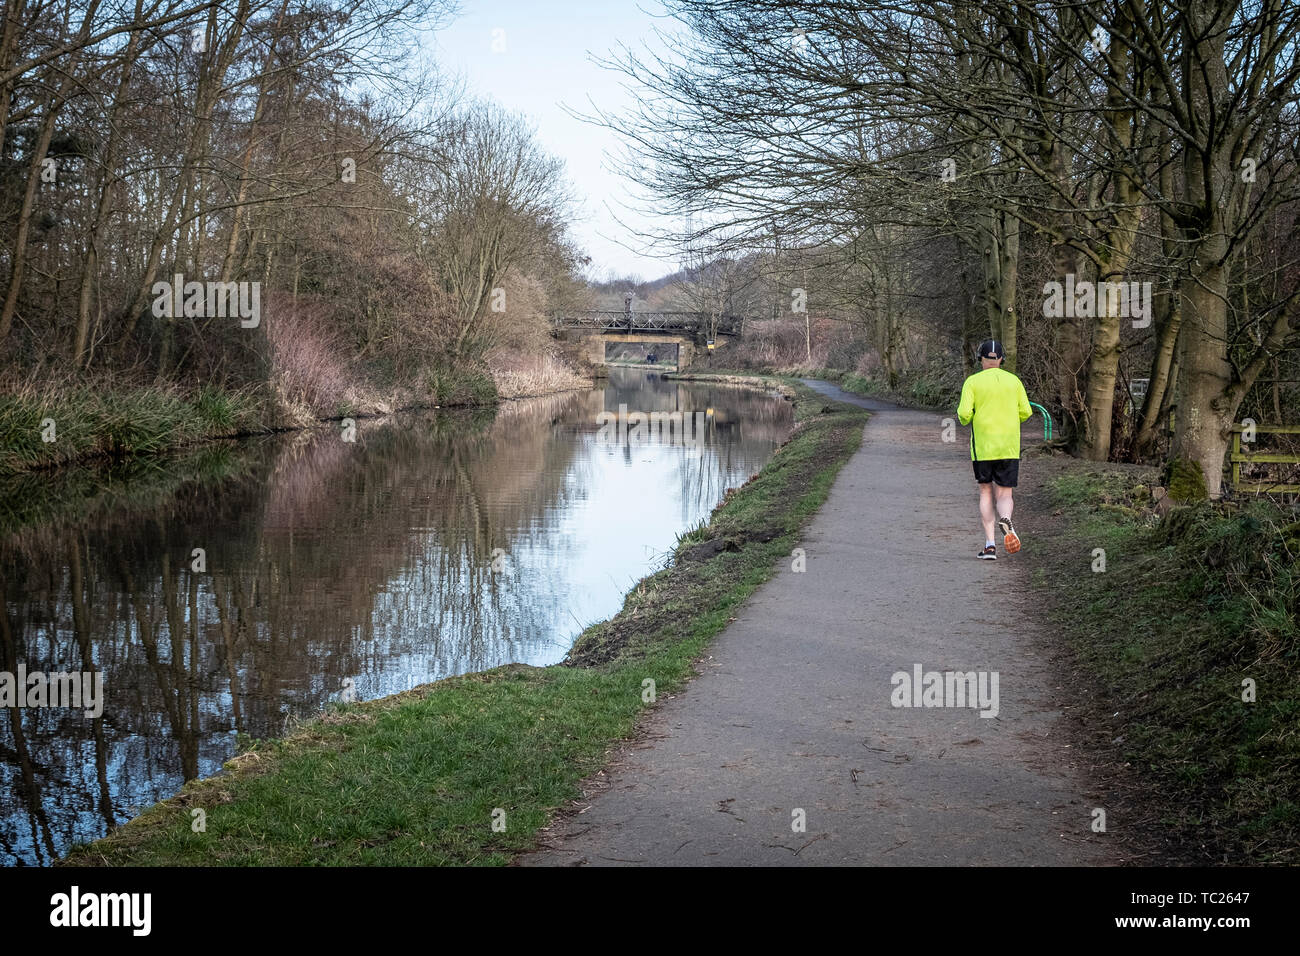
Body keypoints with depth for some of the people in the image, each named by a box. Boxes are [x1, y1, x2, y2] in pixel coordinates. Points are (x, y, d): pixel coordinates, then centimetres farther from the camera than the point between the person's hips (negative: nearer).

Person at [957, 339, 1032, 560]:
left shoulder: (973, 381, -3)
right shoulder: (1014, 381, 5)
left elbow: (964, 413, -11)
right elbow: (1025, 412, 6)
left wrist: (964, 419, 12)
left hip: (982, 447, -1)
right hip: (1010, 447, 1)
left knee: (986, 493, 12)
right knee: (1004, 495, 5)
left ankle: (990, 544, 3)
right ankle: (1005, 518, -31)